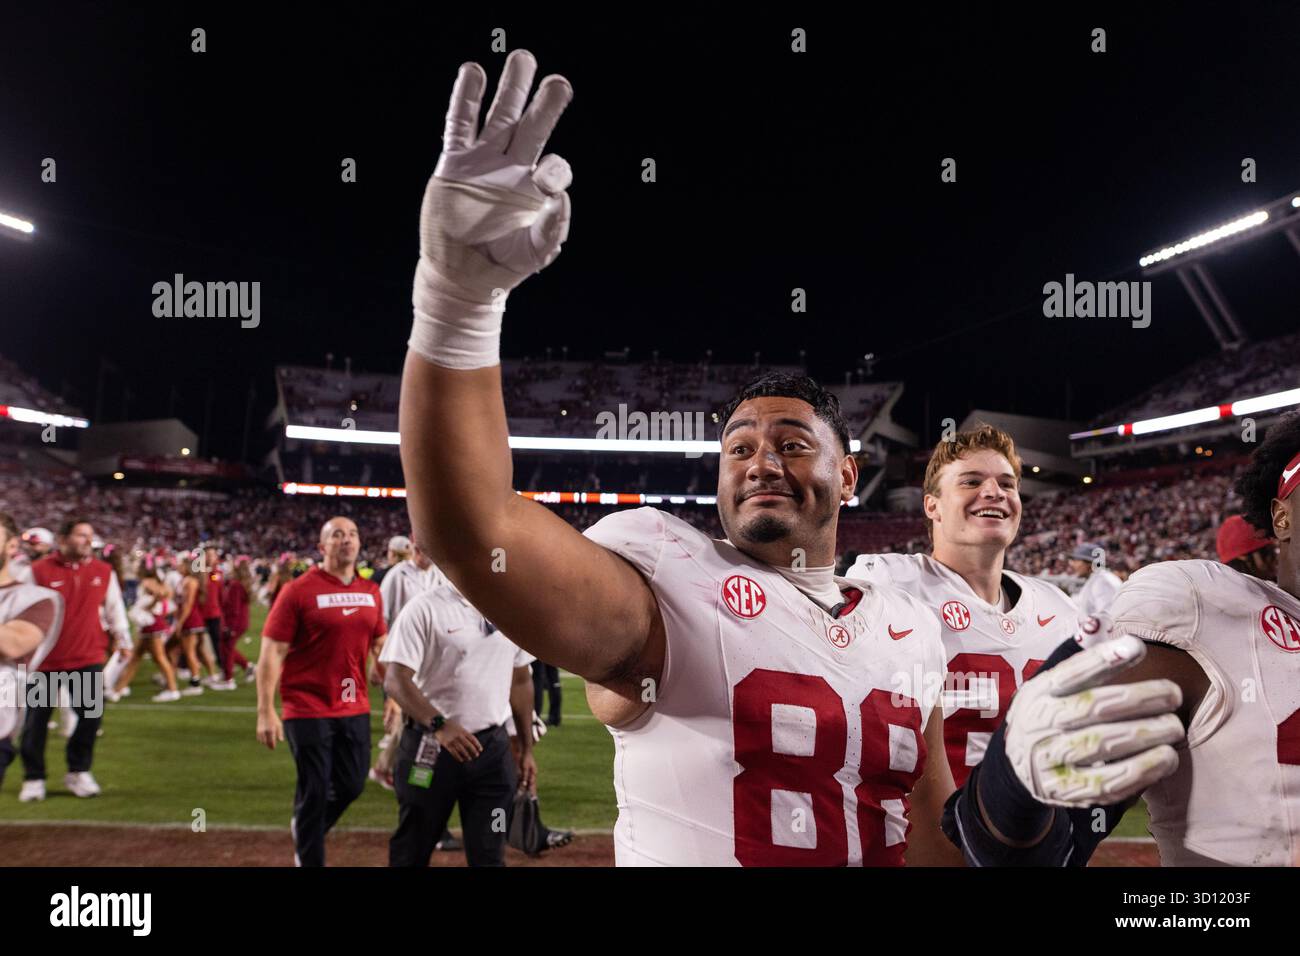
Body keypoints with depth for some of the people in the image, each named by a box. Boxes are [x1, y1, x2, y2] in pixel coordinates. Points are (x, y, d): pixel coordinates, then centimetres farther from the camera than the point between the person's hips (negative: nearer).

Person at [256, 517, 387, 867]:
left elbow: (381, 647, 15)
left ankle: (306, 828, 41)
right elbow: (272, 652, -12)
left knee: (352, 785, 13)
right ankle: (310, 858, 21)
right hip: (308, 710, -5)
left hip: (355, 709, 6)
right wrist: (266, 711, -16)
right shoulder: (299, 590, -11)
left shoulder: (371, 592, 6)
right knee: (315, 792, 3)